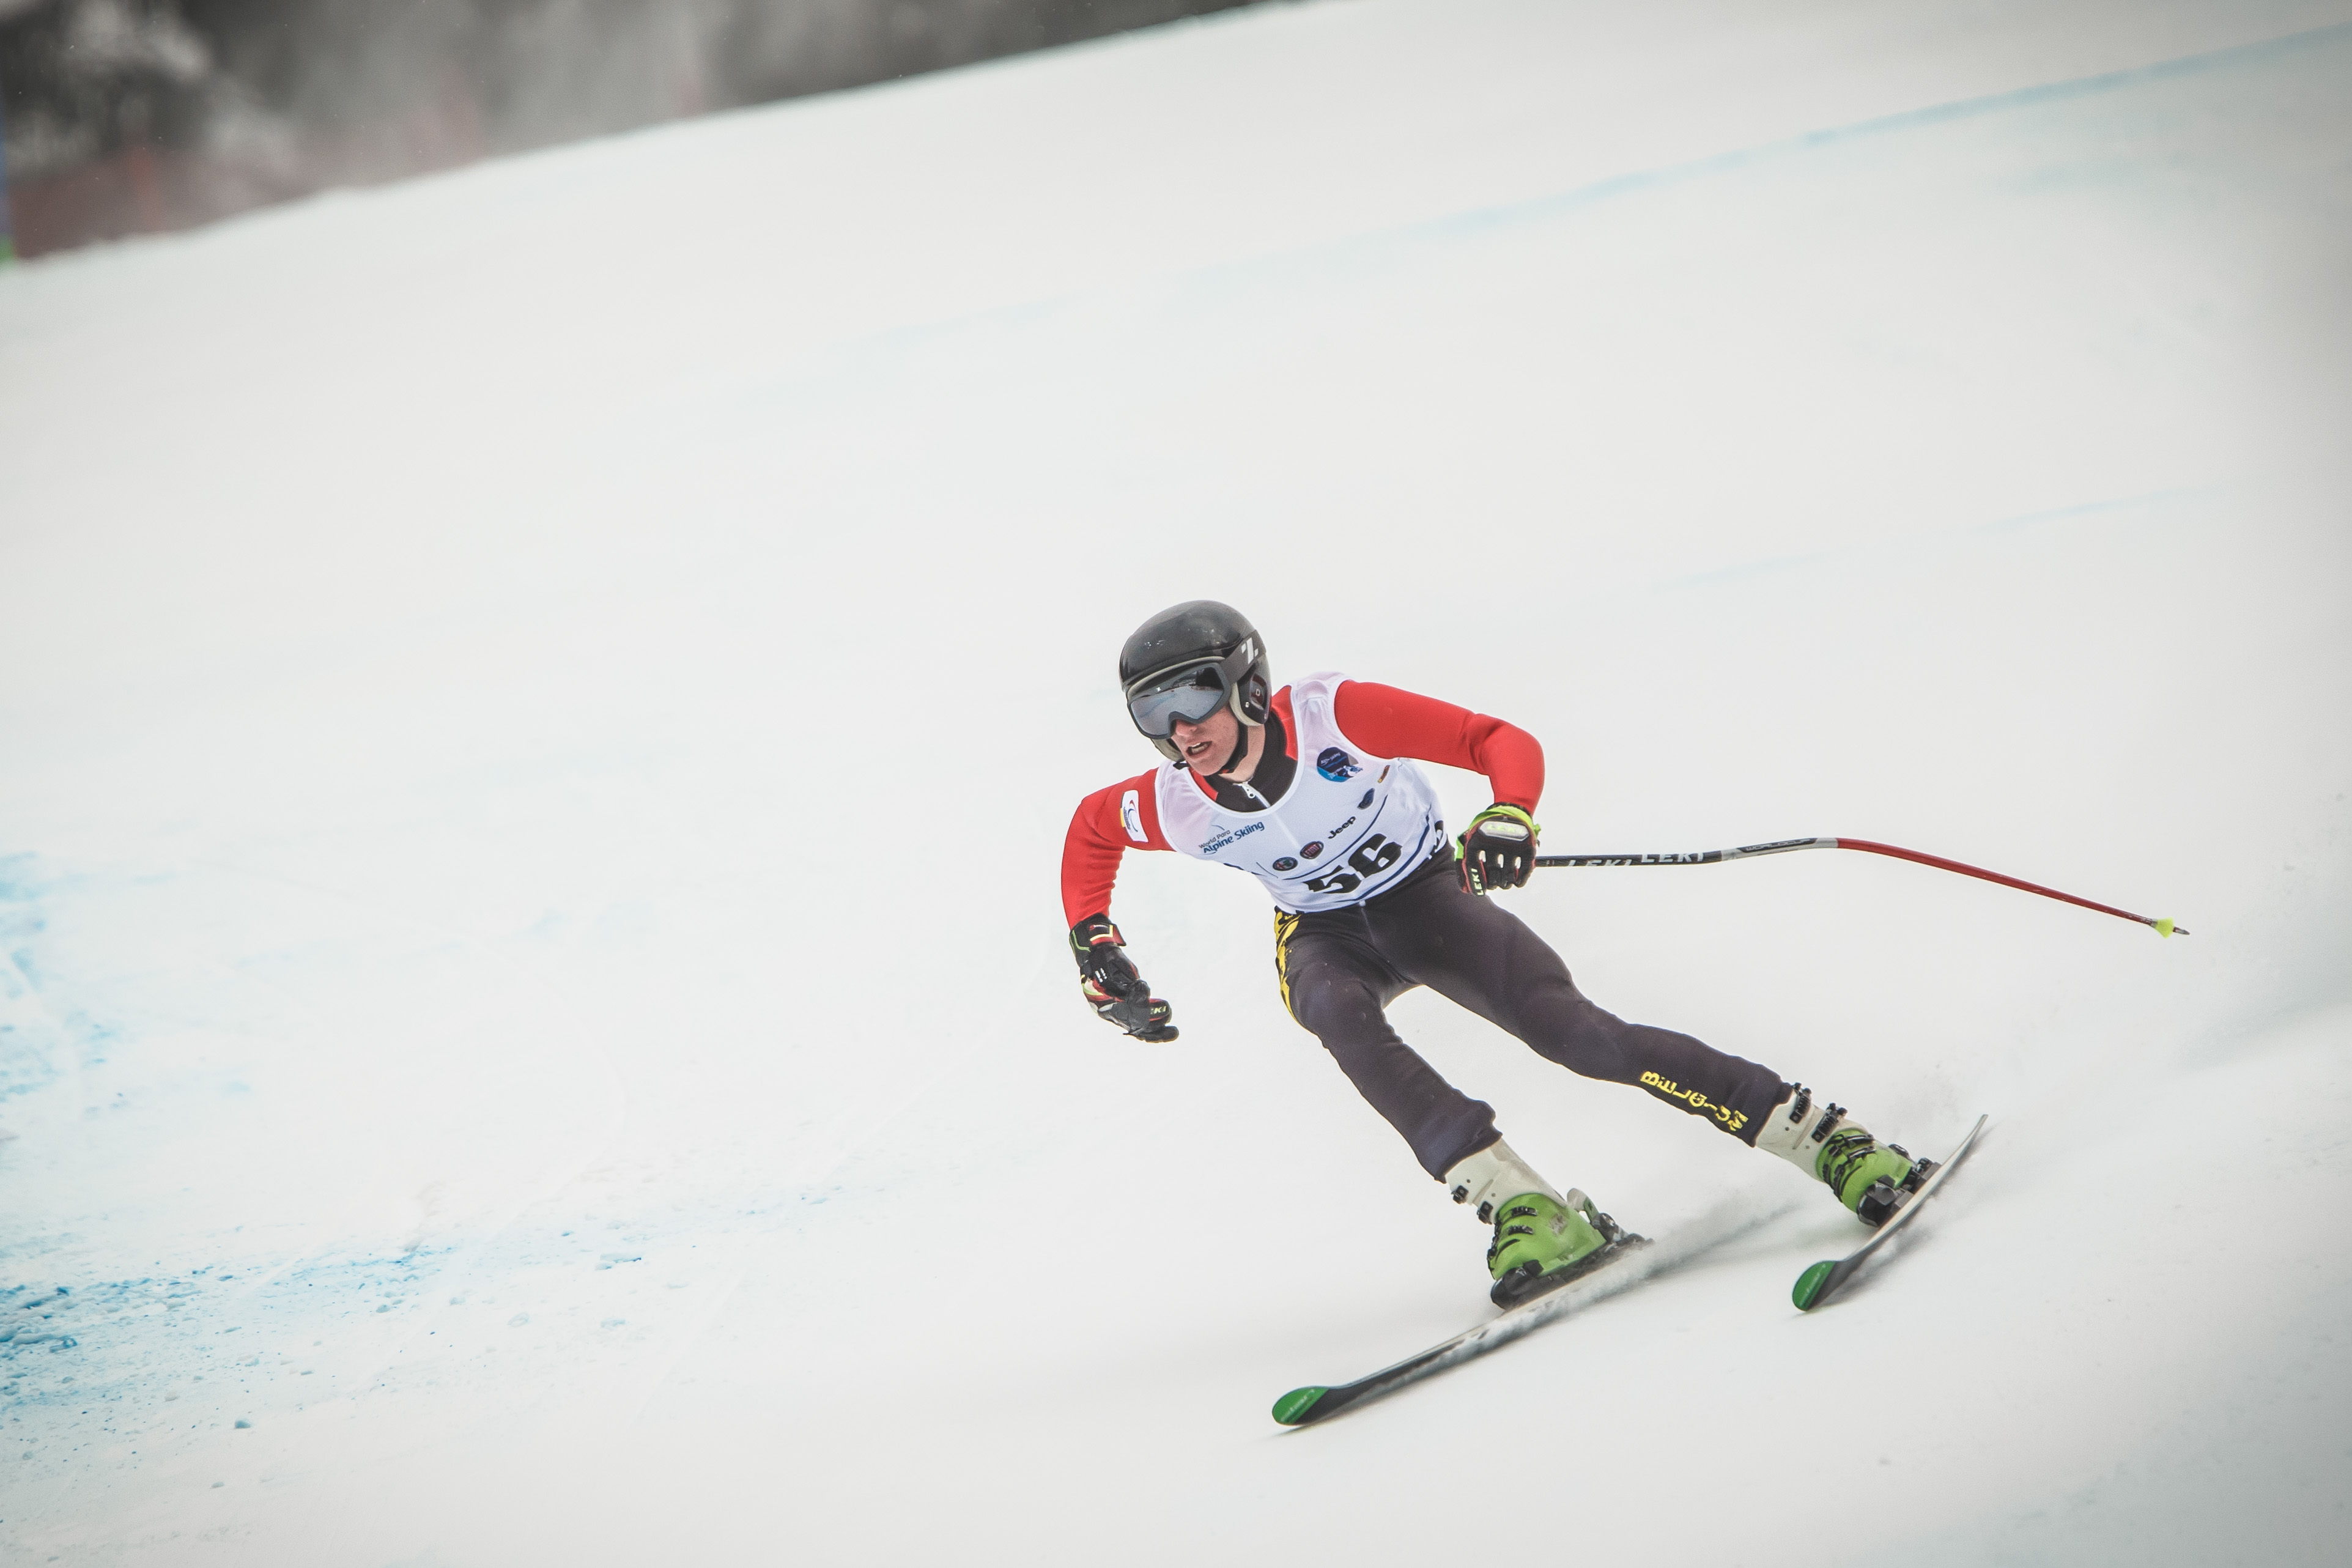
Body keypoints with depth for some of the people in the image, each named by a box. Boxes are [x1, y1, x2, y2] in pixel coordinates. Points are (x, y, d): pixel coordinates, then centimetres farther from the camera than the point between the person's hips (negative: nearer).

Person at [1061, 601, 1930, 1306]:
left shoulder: (1331, 715, -28)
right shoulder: (1174, 807, -19)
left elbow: (1505, 743, -24)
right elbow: (1089, 829, 5)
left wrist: (1508, 818, -44)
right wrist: (1096, 952, -6)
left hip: (1427, 899, -2)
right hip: (1325, 937, 2)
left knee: (1573, 1031, -22)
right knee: (1339, 1014, -34)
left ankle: (1832, 1143, -16)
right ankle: (1526, 1211, -38)